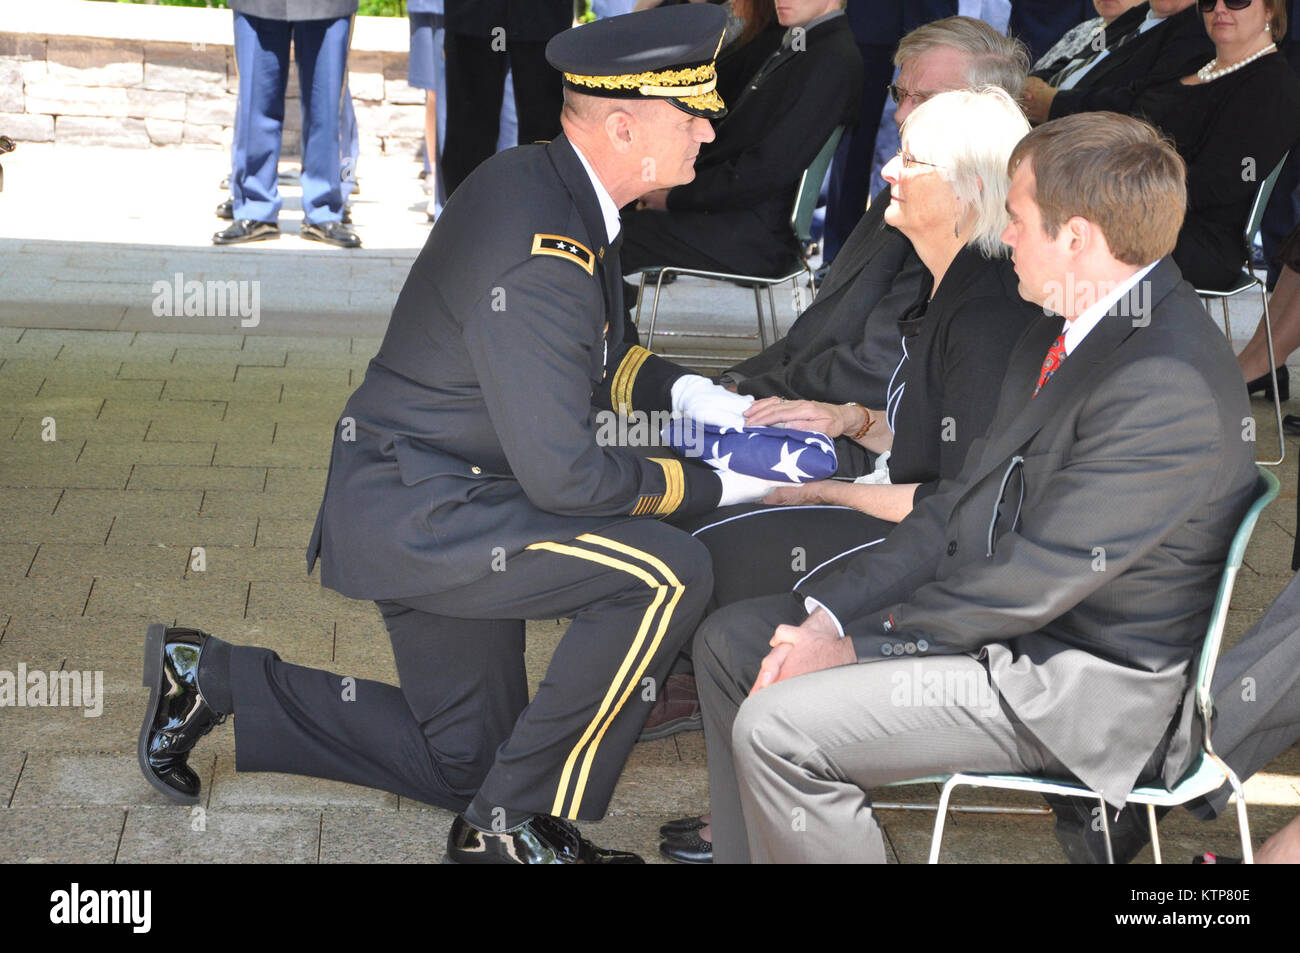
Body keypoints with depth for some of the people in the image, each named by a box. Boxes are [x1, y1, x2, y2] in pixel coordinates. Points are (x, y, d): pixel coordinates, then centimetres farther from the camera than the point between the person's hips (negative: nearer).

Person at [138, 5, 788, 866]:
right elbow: (564, 472, -27)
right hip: (417, 512, -10)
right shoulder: (539, 250, -28)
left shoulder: (549, 185, 3)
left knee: (464, 761, 19)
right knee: (668, 574, -24)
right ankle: (510, 825, -9)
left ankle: (212, 677, 25)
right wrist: (712, 486, -15)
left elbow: (591, 359, 18)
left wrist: (685, 393, 1)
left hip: (421, 502, 10)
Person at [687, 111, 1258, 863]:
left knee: (779, 725, -21)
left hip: (1084, 687, -10)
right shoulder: (1064, 334, 7)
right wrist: (831, 610, -2)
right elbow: (968, 503, 8)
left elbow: (1039, 574, -24)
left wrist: (856, 644, -16)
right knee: (732, 640, 11)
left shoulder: (1167, 384, -25)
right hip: (1005, 615, 10)